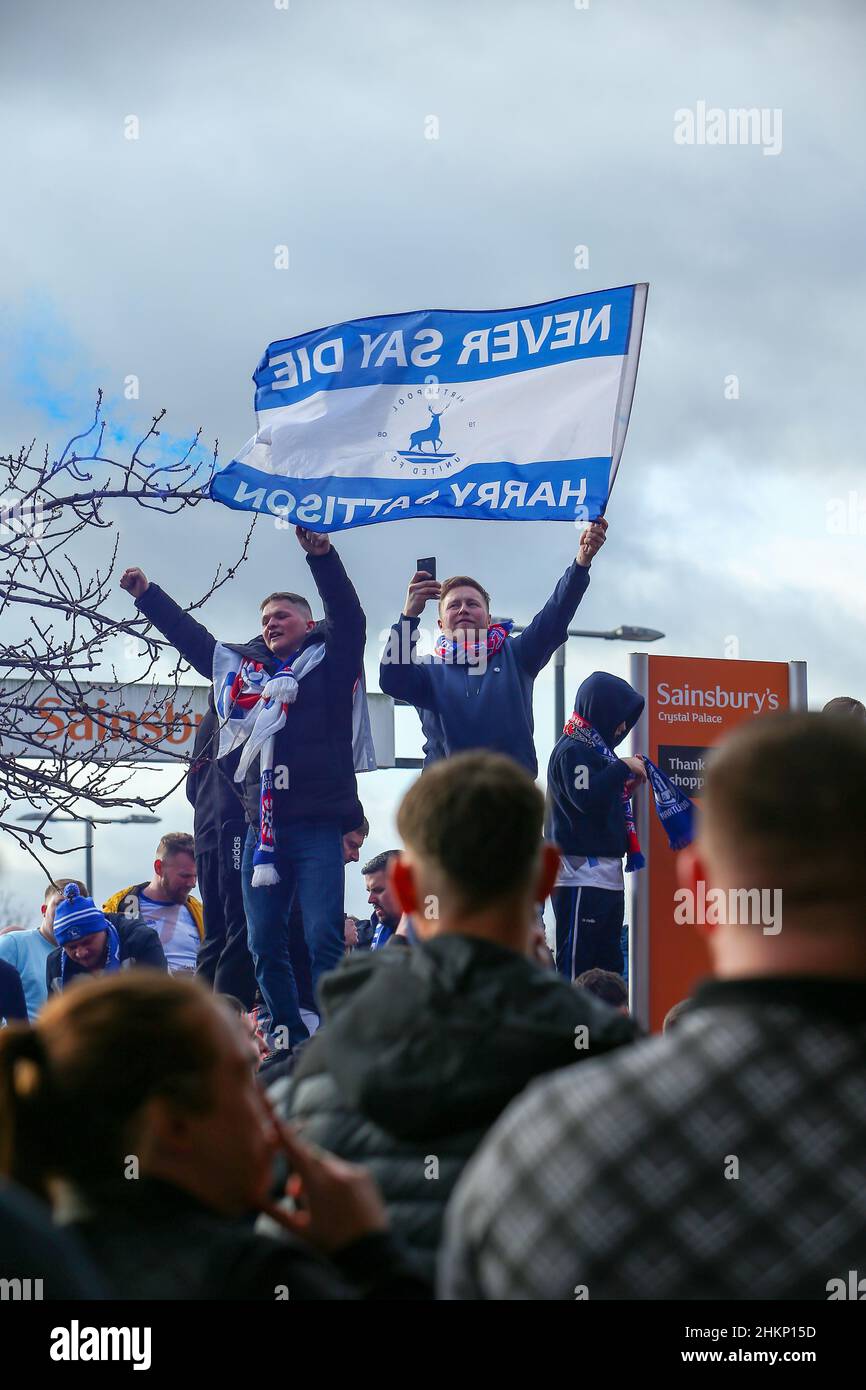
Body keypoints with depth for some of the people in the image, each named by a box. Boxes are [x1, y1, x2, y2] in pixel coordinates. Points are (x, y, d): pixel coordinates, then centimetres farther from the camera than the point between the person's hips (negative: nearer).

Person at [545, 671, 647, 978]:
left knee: (609, 965, 13)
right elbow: (586, 799, -25)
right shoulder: (572, 750, -10)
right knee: (577, 963, -11)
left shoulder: (595, 748, 20)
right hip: (582, 875, -10)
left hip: (607, 876, 10)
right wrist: (623, 767, -15)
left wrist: (627, 785, 10)